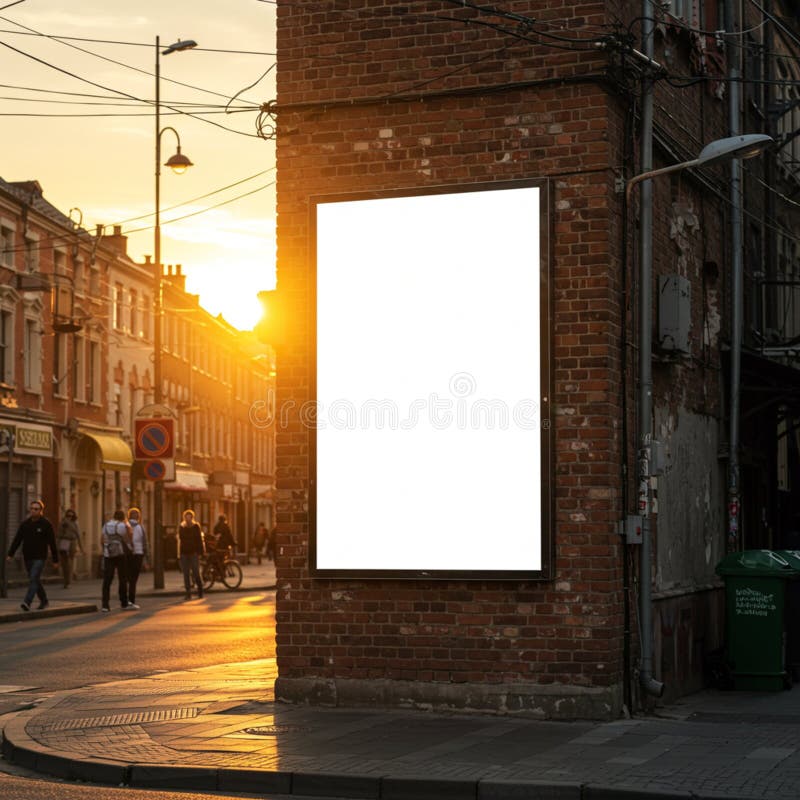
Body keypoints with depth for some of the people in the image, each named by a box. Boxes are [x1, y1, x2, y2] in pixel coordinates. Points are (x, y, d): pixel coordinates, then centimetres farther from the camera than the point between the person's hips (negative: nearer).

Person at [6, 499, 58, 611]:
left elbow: (52, 543, -6)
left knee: (34, 579, -18)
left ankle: (27, 603, -27)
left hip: (40, 557, -5)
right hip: (28, 558, 5)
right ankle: (44, 601, 31)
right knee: (35, 580, 14)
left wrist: (55, 560, -5)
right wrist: (10, 554, -4)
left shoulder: (46, 524, -7)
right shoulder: (25, 523, 4)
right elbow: (17, 539, 3)